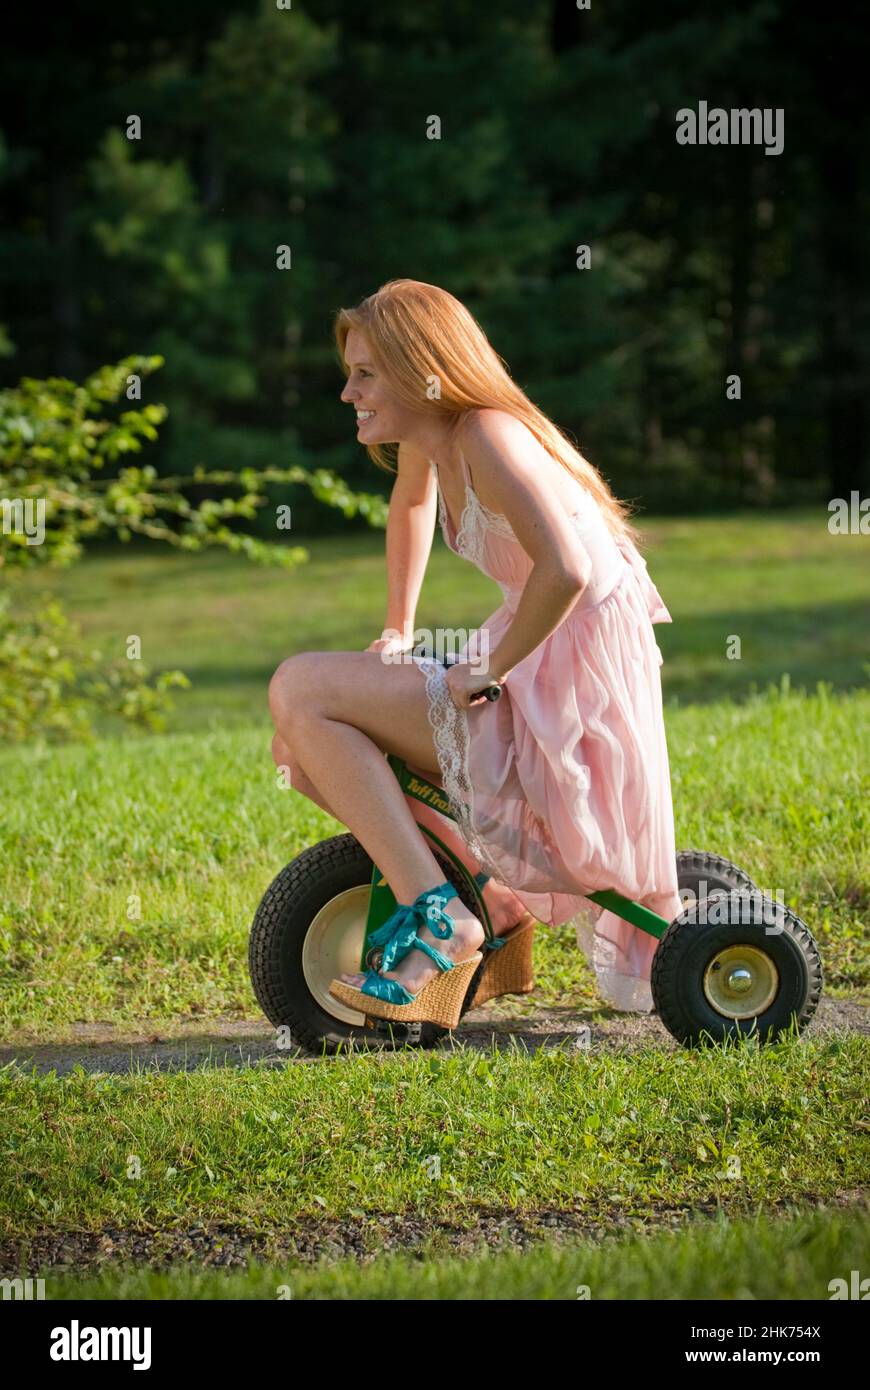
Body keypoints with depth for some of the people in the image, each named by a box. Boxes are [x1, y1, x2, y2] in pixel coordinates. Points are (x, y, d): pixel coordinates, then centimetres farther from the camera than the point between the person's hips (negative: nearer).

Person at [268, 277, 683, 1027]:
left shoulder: (488, 437, -19)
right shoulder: (430, 438, 9)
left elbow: (565, 570, -33)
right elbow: (412, 505, 34)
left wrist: (487, 671, -22)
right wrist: (397, 632, 33)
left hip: (567, 695, -10)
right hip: (530, 677, 10)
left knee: (301, 690, -16)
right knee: (304, 746, 11)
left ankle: (434, 916, -17)